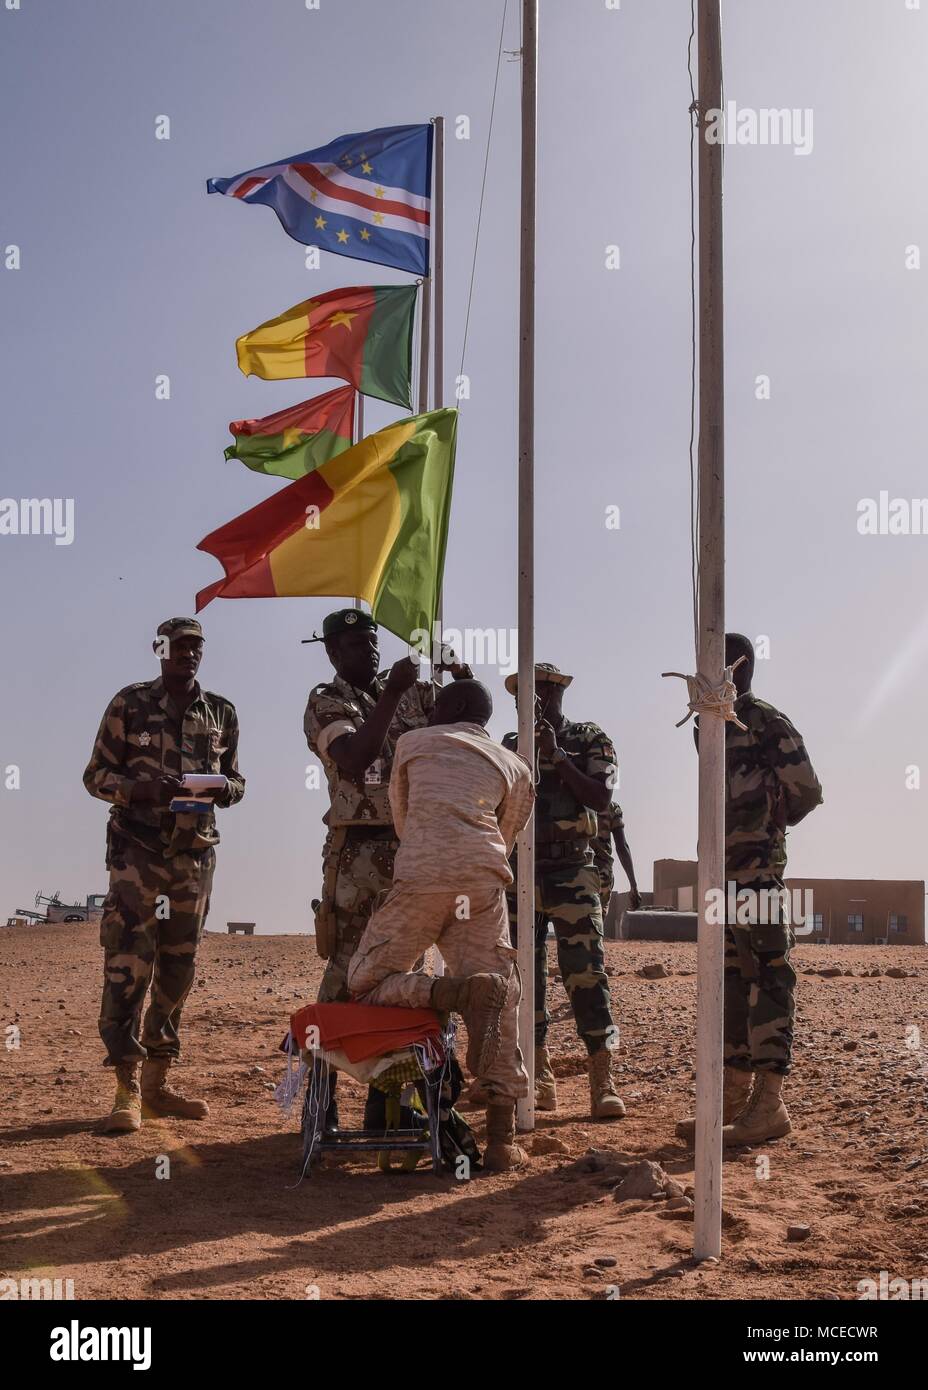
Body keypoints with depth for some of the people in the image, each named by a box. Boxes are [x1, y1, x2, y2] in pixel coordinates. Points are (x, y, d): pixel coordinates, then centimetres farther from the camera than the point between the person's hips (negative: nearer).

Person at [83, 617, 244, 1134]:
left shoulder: (222, 712, 10)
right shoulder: (130, 703, 0)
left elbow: (236, 780, 16)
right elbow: (96, 774, 1)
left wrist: (223, 788, -8)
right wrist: (142, 790, -18)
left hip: (197, 851, 4)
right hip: (138, 846, -4)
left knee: (179, 967, 7)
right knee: (129, 961, -12)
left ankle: (158, 1084, 16)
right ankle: (128, 1088, -10)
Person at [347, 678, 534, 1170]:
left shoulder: (412, 743, 23)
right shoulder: (514, 766, 26)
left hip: (420, 876, -2)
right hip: (484, 880, 2)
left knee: (366, 982, 6)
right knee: (500, 1006, 4)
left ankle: (453, 992, -23)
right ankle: (501, 1139, -5)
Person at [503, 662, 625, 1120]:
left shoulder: (590, 740, 6)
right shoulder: (510, 746, 15)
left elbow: (601, 797, -8)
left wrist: (556, 755, -13)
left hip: (571, 871, -4)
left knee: (586, 974, -12)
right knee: (525, 978, 4)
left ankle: (602, 1083, -12)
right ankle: (540, 1081, 12)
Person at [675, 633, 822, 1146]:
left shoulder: (765, 722, -6)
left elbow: (806, 792, -6)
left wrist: (767, 825, 6)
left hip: (756, 867, -9)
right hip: (724, 868, 9)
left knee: (766, 978, -9)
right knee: (732, 981, 10)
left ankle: (769, 1104, -10)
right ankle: (736, 1096, 15)